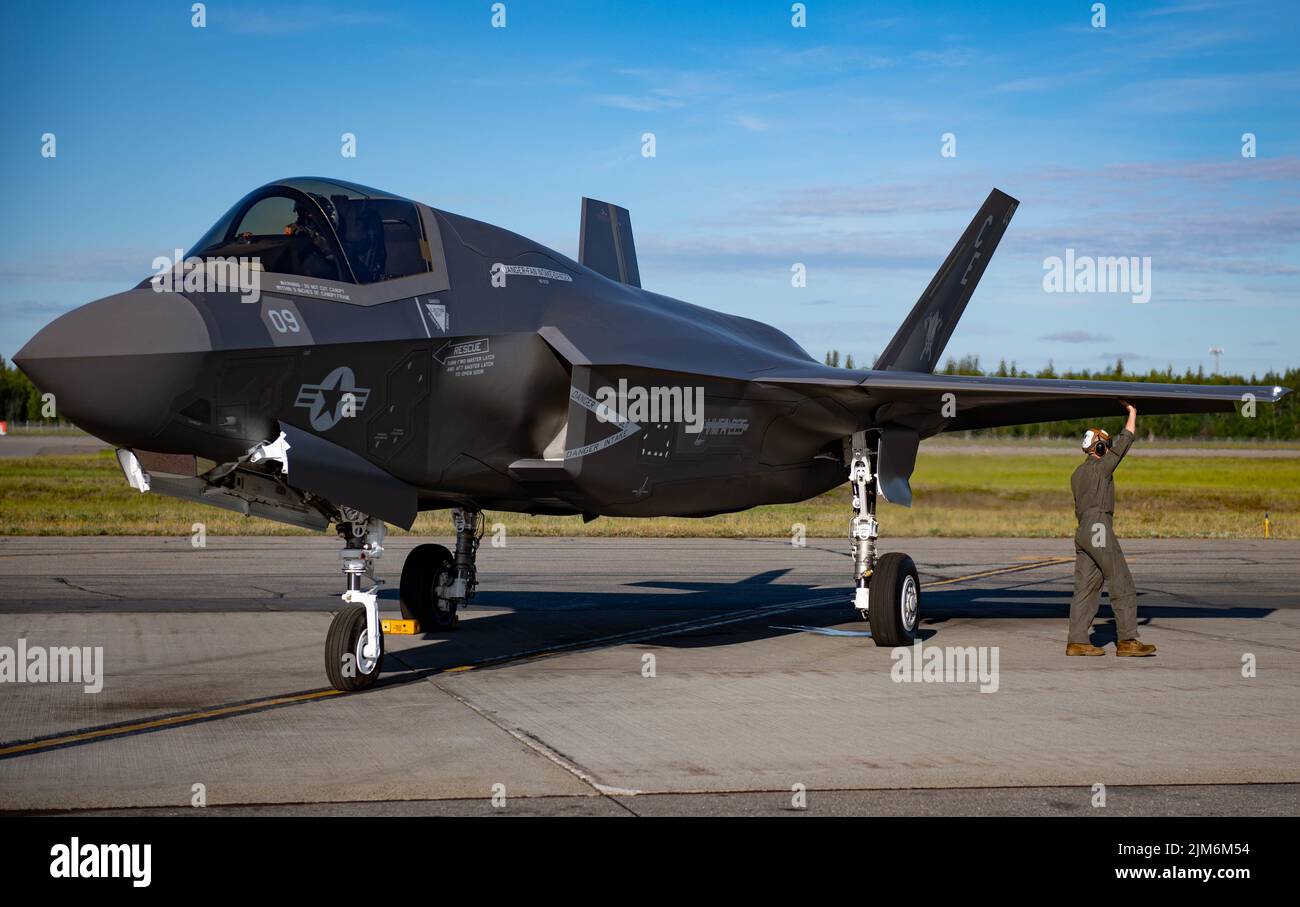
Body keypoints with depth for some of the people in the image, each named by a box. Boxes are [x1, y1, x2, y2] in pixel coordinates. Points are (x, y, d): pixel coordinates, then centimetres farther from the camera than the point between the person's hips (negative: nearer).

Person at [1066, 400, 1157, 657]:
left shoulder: (1077, 474, 19)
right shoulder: (1100, 468, -6)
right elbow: (1124, 442, -2)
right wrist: (1132, 413, 9)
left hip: (1082, 531, 9)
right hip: (1099, 528, -9)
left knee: (1086, 588, 5)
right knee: (1122, 586, -5)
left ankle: (1077, 641, -1)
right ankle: (1127, 640, -7)